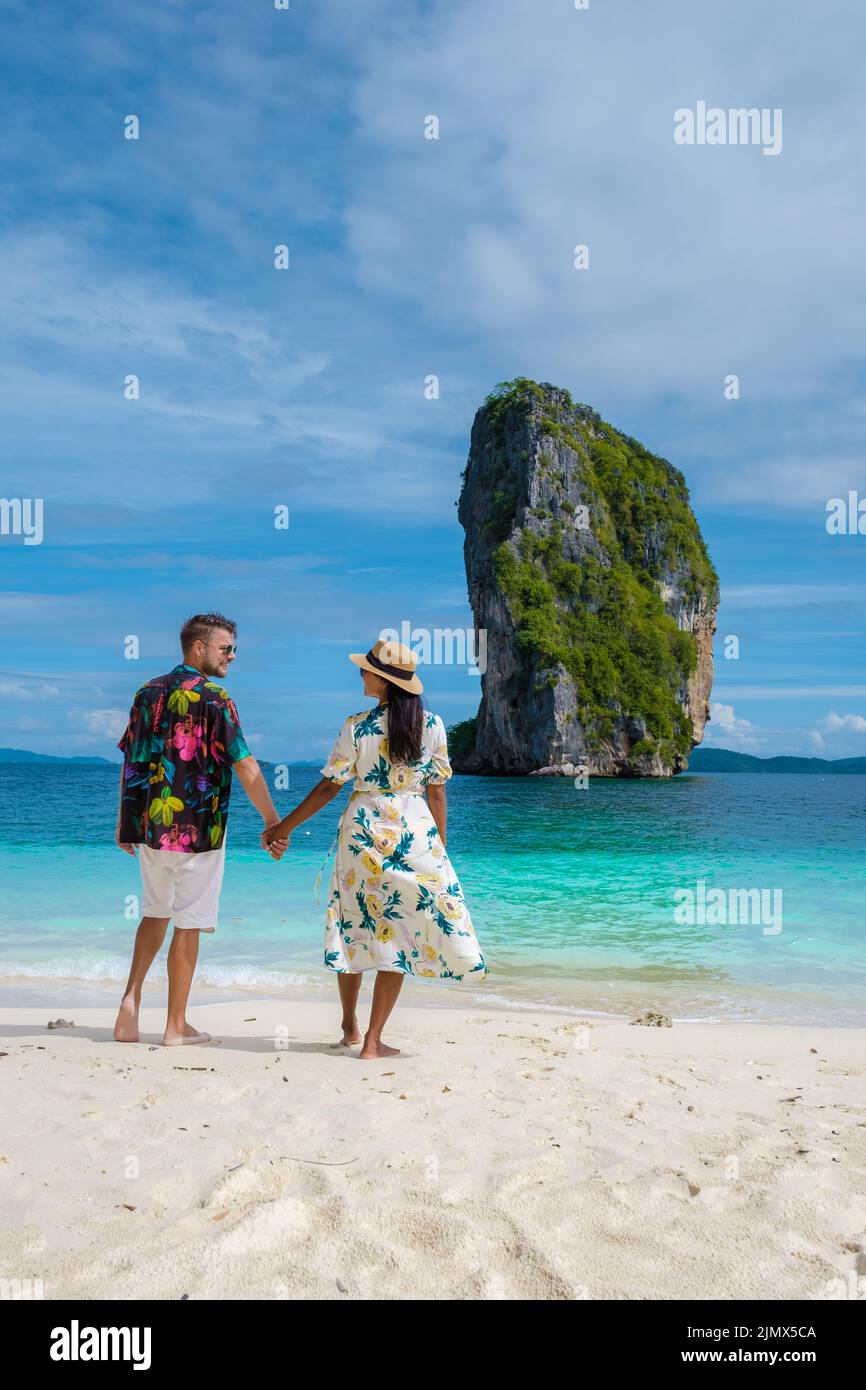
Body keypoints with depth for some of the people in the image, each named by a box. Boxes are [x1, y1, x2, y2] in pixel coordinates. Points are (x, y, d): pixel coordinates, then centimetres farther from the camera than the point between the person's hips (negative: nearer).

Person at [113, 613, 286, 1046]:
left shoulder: (148, 692, 8)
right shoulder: (213, 699, -11)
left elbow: (130, 760, 12)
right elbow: (245, 767, -14)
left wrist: (124, 821, 20)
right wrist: (272, 821, -6)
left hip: (148, 825, 6)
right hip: (197, 829, -6)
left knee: (155, 912, 23)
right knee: (188, 925, 3)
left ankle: (132, 996, 10)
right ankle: (176, 1026, 11)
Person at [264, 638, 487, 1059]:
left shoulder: (357, 726, -6)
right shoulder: (432, 725, -1)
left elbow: (327, 788, -3)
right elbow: (436, 791, 1)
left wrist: (283, 828, 7)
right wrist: (440, 847, 9)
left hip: (363, 831, 0)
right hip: (416, 833, 0)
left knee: (354, 927, 15)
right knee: (398, 932, 5)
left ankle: (349, 1027, 29)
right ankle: (373, 1041, 7)